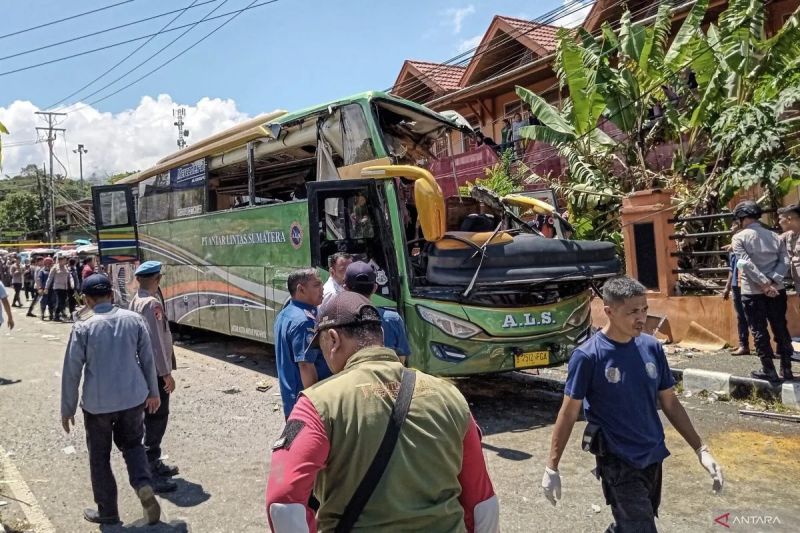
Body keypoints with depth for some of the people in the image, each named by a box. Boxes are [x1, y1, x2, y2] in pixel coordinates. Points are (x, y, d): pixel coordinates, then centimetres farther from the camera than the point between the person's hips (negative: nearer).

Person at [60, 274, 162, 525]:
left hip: (98, 402, -3)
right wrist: (153, 392, 15)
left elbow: (71, 371, -7)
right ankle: (143, 485, -1)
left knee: (100, 457, 14)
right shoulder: (134, 319, -4)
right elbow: (147, 359, 3)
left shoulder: (83, 328, -12)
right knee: (131, 443, 22)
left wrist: (67, 409, 4)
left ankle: (107, 511, 24)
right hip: (134, 397, 3)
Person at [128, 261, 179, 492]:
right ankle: (150, 474, 2)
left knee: (153, 417, 19)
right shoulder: (152, 303, -20)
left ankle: (154, 463, 31)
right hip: (155, 370, -10)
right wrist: (166, 373, -19)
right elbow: (156, 341, -23)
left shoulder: (136, 301, 9)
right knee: (157, 419, -3)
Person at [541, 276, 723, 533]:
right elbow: (568, 414, -10)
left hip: (653, 458, 6)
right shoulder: (588, 356, -16)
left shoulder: (652, 347, -1)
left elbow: (670, 403, 8)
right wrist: (551, 468, -9)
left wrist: (701, 450, 4)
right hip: (618, 463, -5)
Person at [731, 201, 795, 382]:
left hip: (752, 292, -4)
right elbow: (785, 261, -1)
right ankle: (786, 368, 16)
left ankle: (769, 370, 6)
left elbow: (745, 263, -17)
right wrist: (772, 281, -10)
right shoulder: (775, 236, 10)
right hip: (776, 290, 4)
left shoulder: (739, 238, -4)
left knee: (759, 331, 3)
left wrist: (764, 283, -18)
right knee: (781, 328, 12)